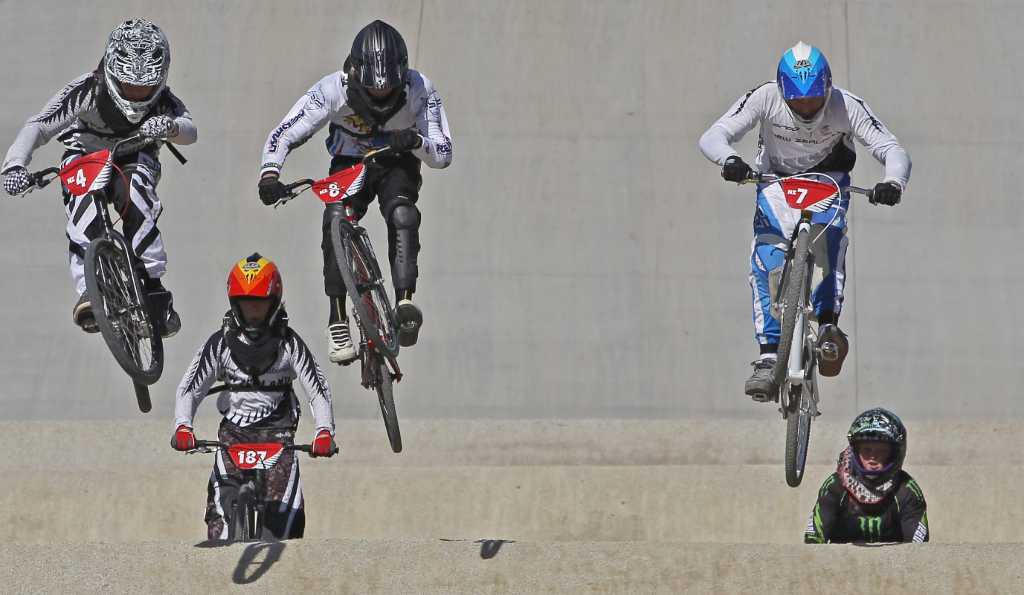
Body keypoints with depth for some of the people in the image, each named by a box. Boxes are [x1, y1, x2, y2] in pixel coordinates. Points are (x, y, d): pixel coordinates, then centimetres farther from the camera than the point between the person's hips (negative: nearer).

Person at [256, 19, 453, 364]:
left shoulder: (418, 90, -25)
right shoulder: (334, 90, -26)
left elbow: (443, 155, -20)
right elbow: (283, 135, -24)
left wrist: (416, 141, -42)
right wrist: (269, 174, -42)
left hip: (397, 165, 0)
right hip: (349, 165, 0)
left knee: (402, 213, -32)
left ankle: (405, 301, -36)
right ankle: (337, 320, -22)